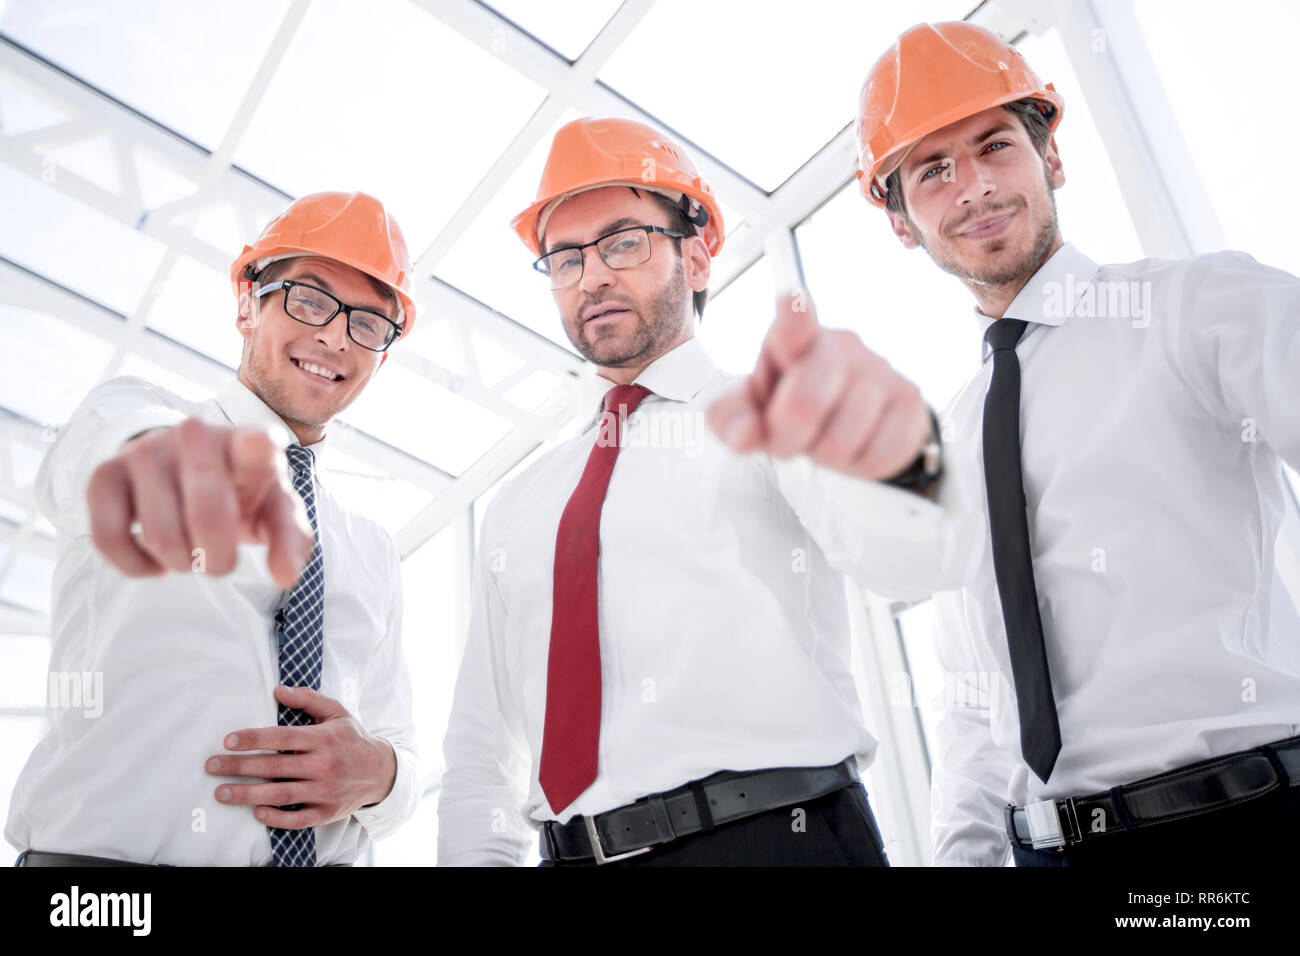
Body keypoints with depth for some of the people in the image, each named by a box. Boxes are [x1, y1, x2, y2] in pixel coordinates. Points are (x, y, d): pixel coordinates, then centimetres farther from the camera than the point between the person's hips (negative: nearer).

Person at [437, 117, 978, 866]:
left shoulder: (788, 418, 1)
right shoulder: (518, 507, 16)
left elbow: (914, 552, -20)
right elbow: (483, 741, 15)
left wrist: (891, 446, -42)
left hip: (779, 836, -4)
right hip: (571, 851, 5)